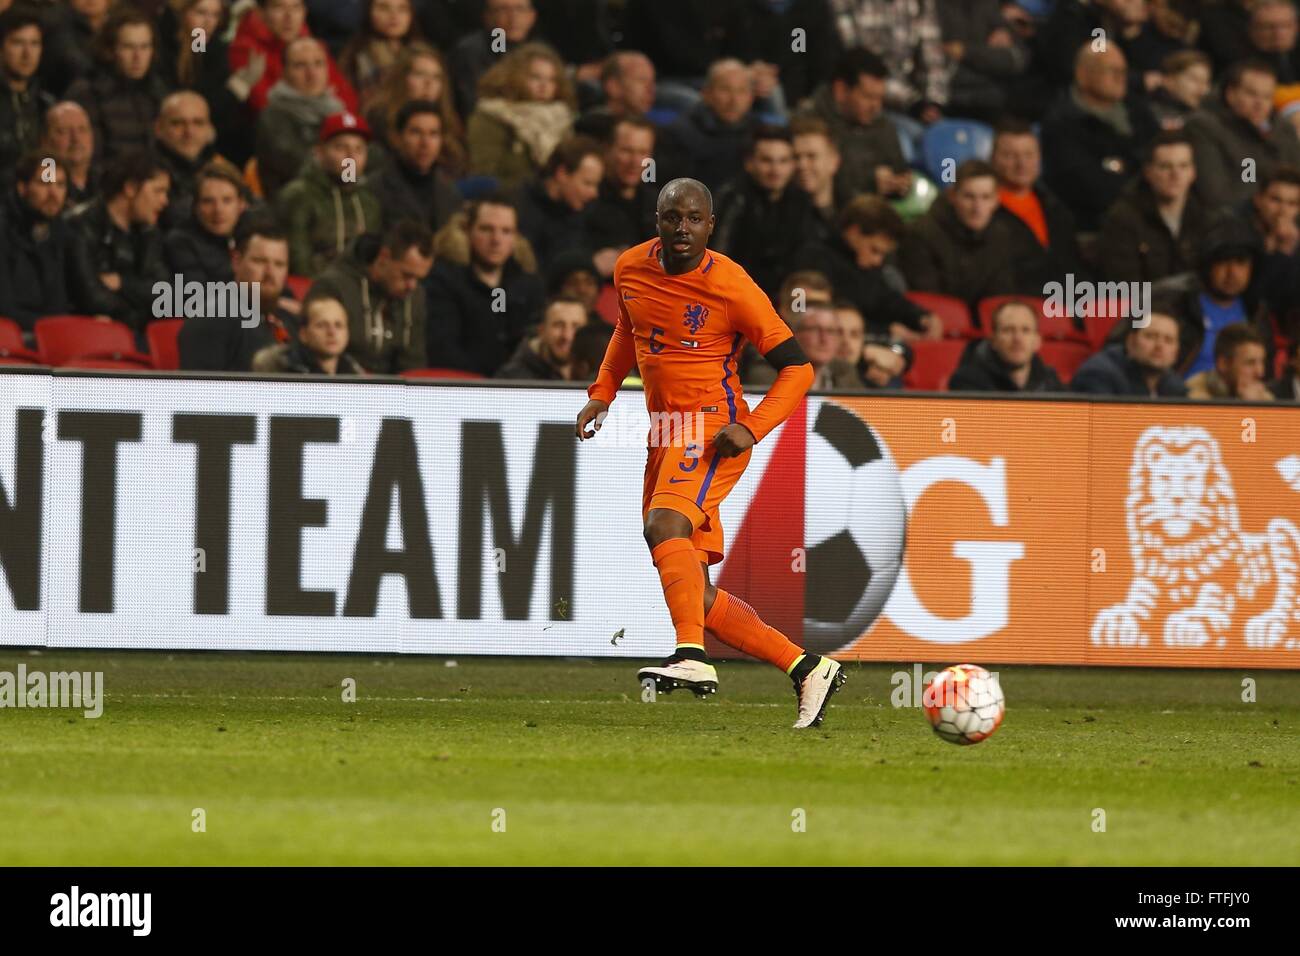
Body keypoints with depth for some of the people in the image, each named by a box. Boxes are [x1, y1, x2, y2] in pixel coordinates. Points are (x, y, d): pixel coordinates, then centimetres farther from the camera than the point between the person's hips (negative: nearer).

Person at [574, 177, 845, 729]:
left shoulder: (732, 287, -12)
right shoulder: (630, 269, 5)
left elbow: (796, 367, -8)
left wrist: (751, 429, -19)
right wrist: (603, 392, 15)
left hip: (712, 428, -8)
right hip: (665, 434, 8)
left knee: (664, 526, -34)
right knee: (694, 594, 4)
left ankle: (693, 658, -45)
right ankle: (807, 669, 11)